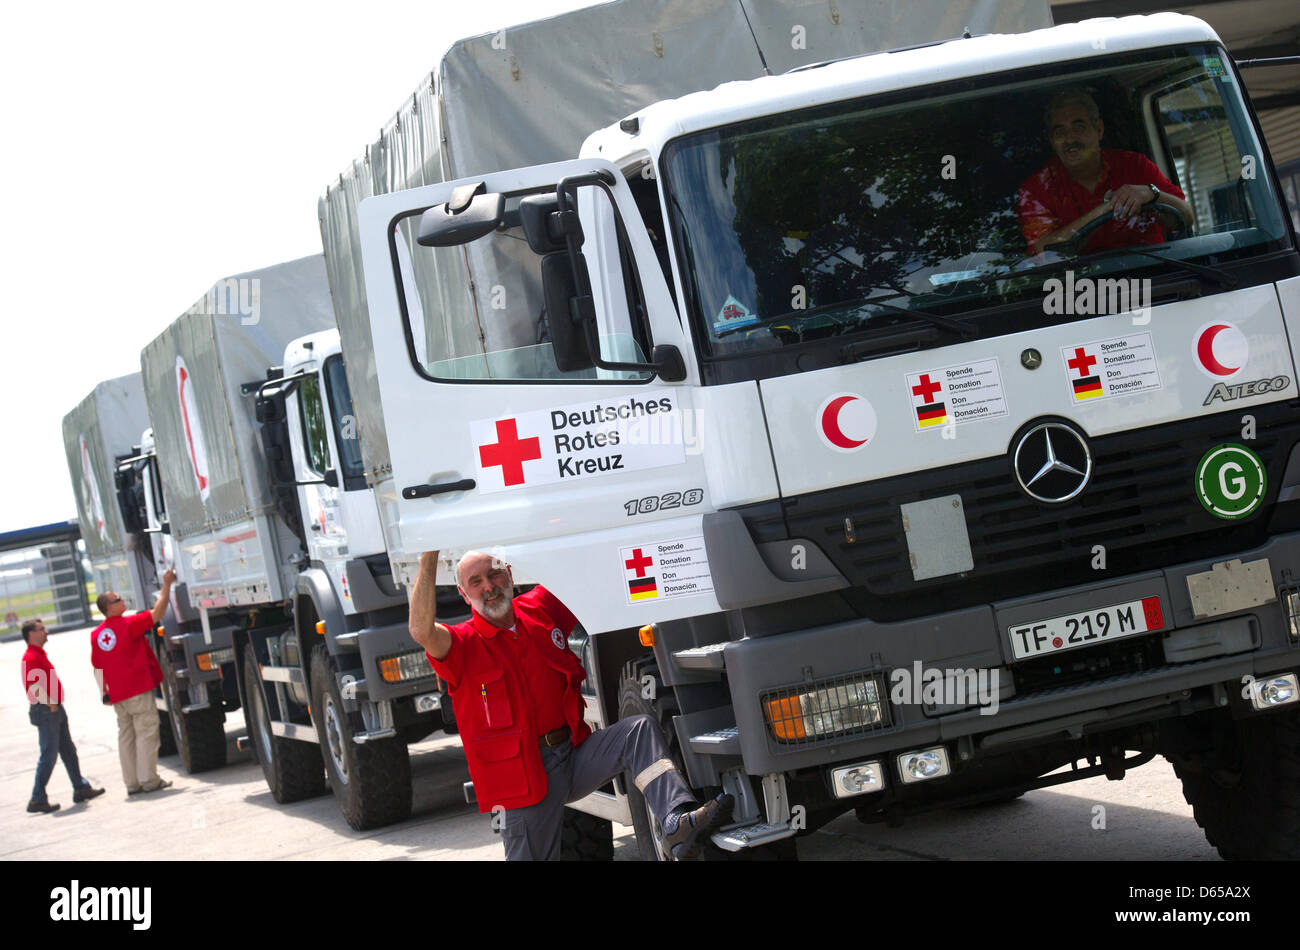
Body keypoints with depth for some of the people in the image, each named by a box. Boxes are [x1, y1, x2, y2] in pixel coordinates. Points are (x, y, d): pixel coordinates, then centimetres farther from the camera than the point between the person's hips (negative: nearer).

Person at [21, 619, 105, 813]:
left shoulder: (40, 654, 16)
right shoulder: (31, 657, -16)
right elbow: (34, 686, -24)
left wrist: (56, 704, 14)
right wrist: (50, 705, -19)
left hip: (55, 709, 10)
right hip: (45, 711, -10)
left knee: (68, 750, 16)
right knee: (49, 755, -8)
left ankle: (81, 788, 25)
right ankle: (38, 799, -6)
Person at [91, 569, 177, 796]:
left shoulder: (96, 634, 9)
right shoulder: (129, 624, -10)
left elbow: (97, 666, 15)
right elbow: (157, 613, -8)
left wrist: (105, 692, 22)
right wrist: (166, 585, -1)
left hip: (117, 695, 6)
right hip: (138, 689, -6)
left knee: (126, 734, 9)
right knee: (146, 731, -2)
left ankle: (132, 782, 9)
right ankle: (149, 779, -4)